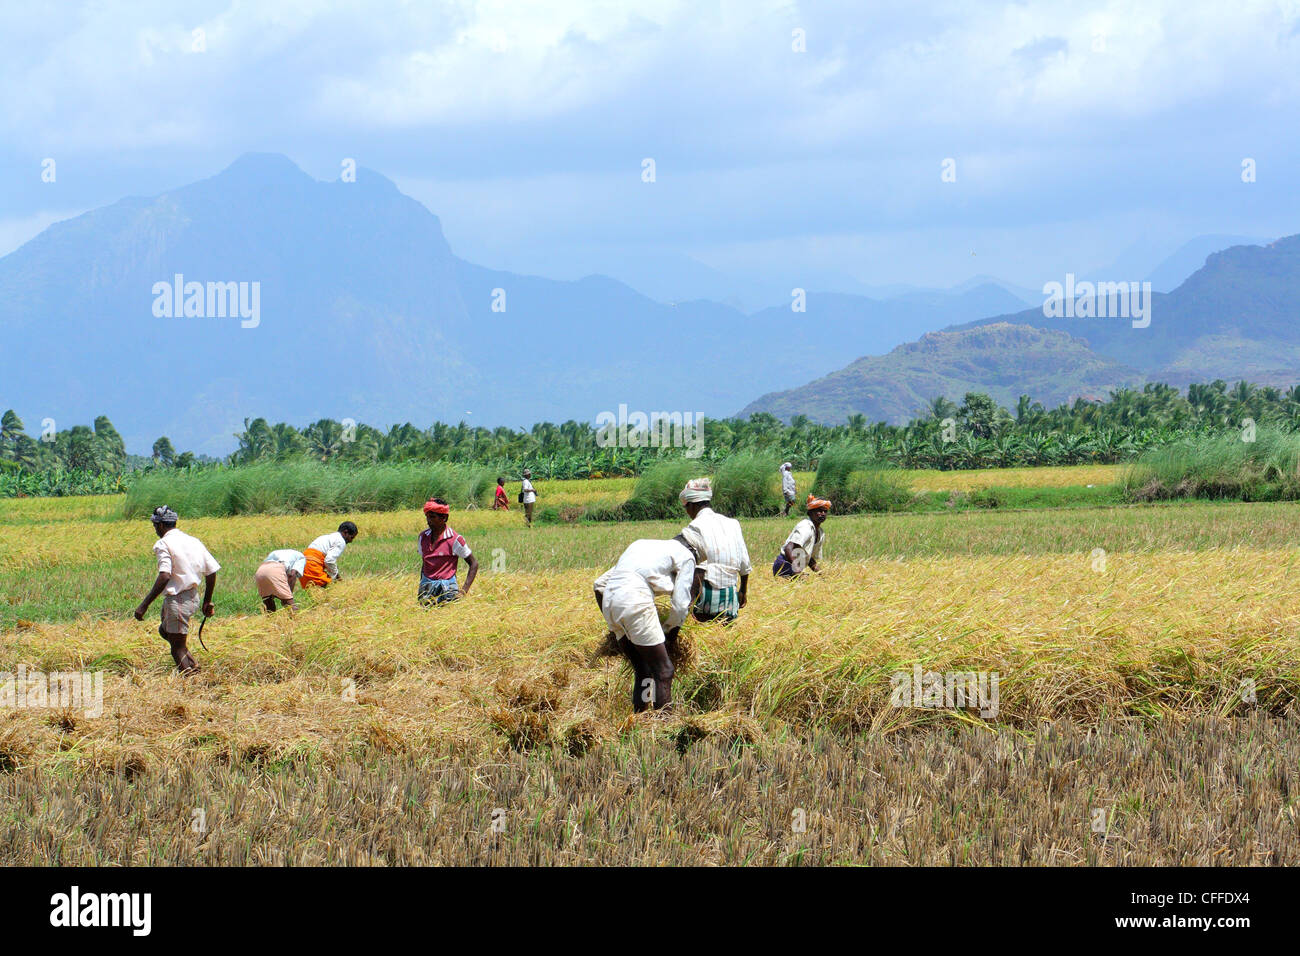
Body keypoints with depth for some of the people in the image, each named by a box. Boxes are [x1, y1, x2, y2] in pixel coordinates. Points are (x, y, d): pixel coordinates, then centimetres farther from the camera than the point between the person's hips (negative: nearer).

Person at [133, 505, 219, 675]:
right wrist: (207, 601, 23)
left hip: (177, 600, -9)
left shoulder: (163, 544, -12)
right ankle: (193, 665, 13)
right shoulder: (193, 541, 11)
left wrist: (145, 604, -24)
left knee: (178, 648, 0)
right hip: (193, 597, 9)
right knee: (165, 630, 26)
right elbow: (212, 571, 11)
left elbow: (164, 576, -24)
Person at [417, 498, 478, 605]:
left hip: (447, 587, -4)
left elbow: (474, 563, -4)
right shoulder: (423, 537, 8)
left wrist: (465, 590, -10)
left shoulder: (454, 539, -8)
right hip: (427, 587, 4)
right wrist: (421, 588, 11)